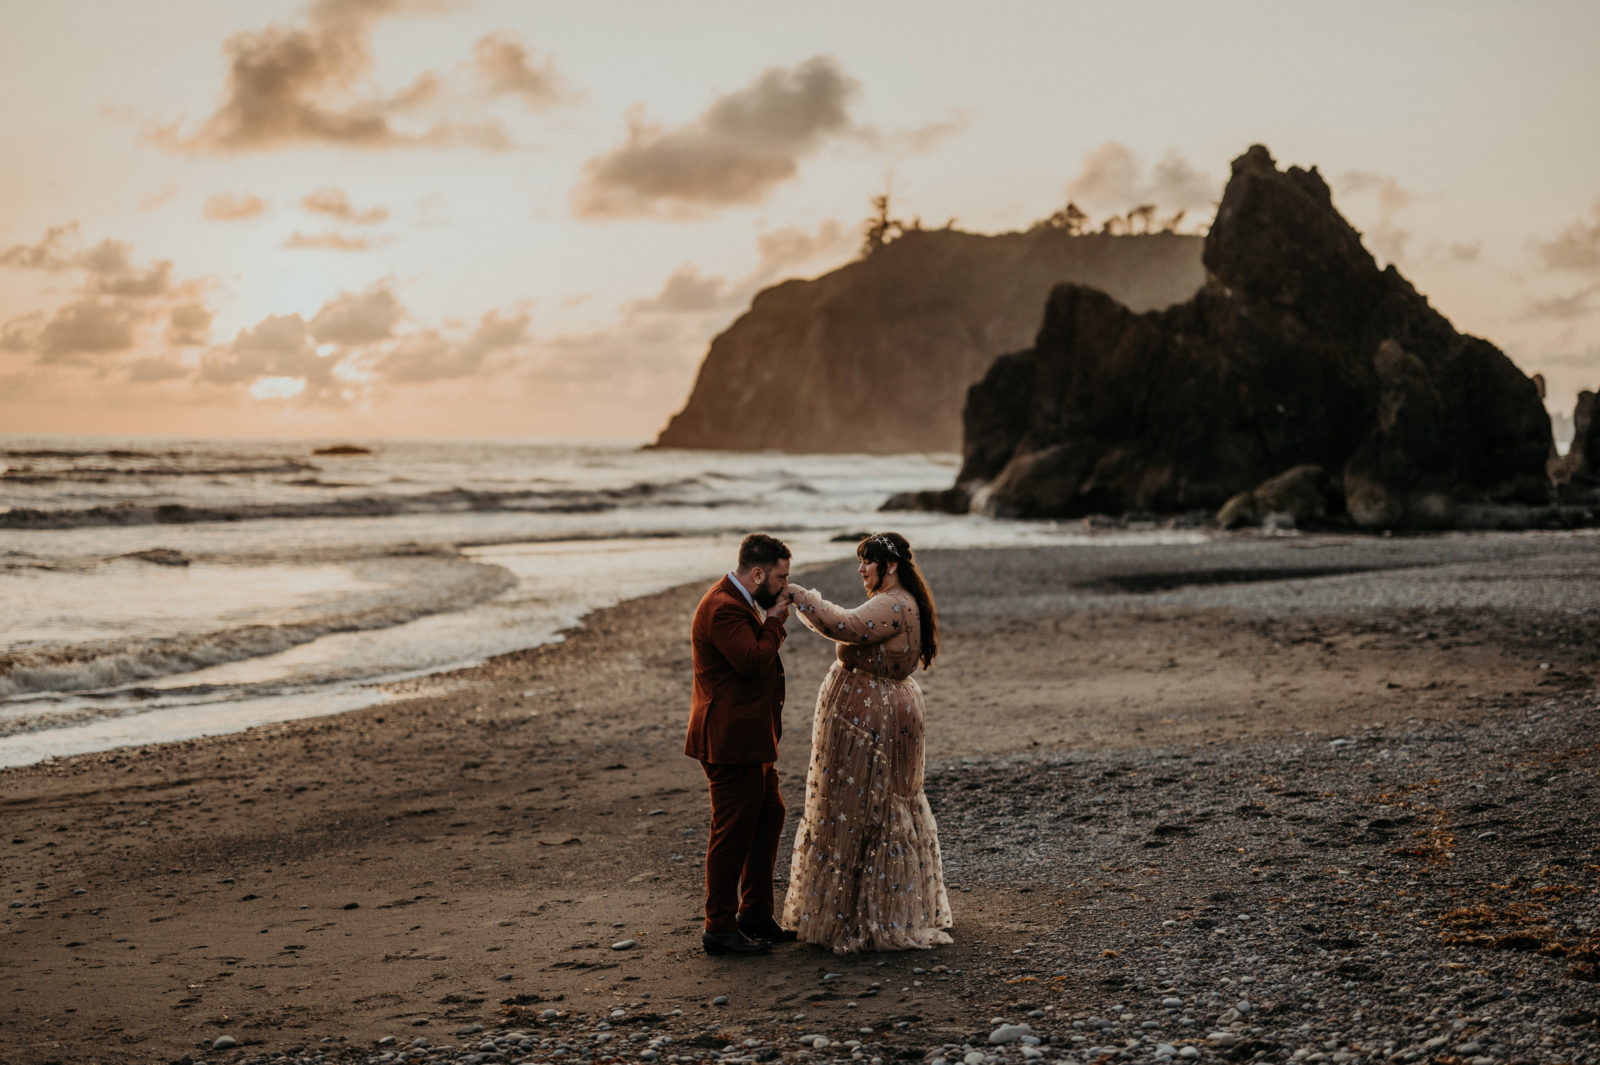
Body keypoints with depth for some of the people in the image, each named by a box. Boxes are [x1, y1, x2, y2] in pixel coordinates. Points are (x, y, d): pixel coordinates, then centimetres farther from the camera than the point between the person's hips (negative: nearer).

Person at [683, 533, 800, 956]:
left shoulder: (741, 603, 14)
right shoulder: (723, 608, -20)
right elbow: (752, 660, -26)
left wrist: (773, 621, 5)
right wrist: (774, 622, -16)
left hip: (751, 738, 11)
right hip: (730, 741, -11)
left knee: (769, 817, 17)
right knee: (732, 829, -4)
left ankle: (755, 914, 29)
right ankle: (719, 929, 4)